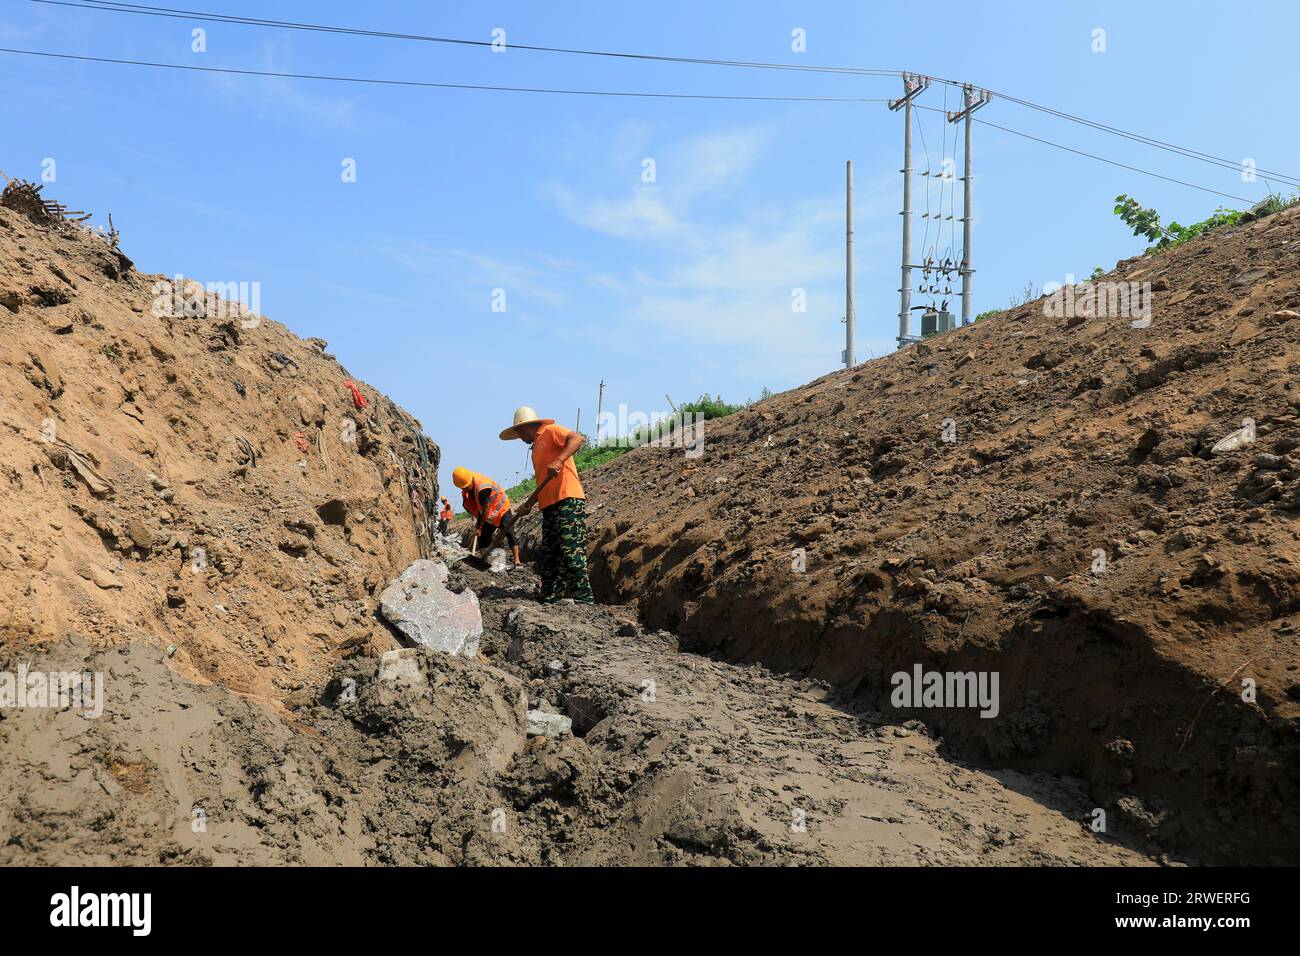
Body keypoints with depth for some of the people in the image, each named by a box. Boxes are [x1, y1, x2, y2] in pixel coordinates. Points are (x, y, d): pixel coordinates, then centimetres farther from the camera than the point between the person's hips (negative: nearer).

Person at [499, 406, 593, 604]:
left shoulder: (550, 431, 2)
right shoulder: (536, 447, 28)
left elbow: (577, 439, -17)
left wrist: (559, 461, -29)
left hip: (568, 501, -10)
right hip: (550, 506, 10)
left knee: (571, 552, -15)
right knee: (548, 557, 9)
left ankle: (583, 599, -15)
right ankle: (551, 601, 13)